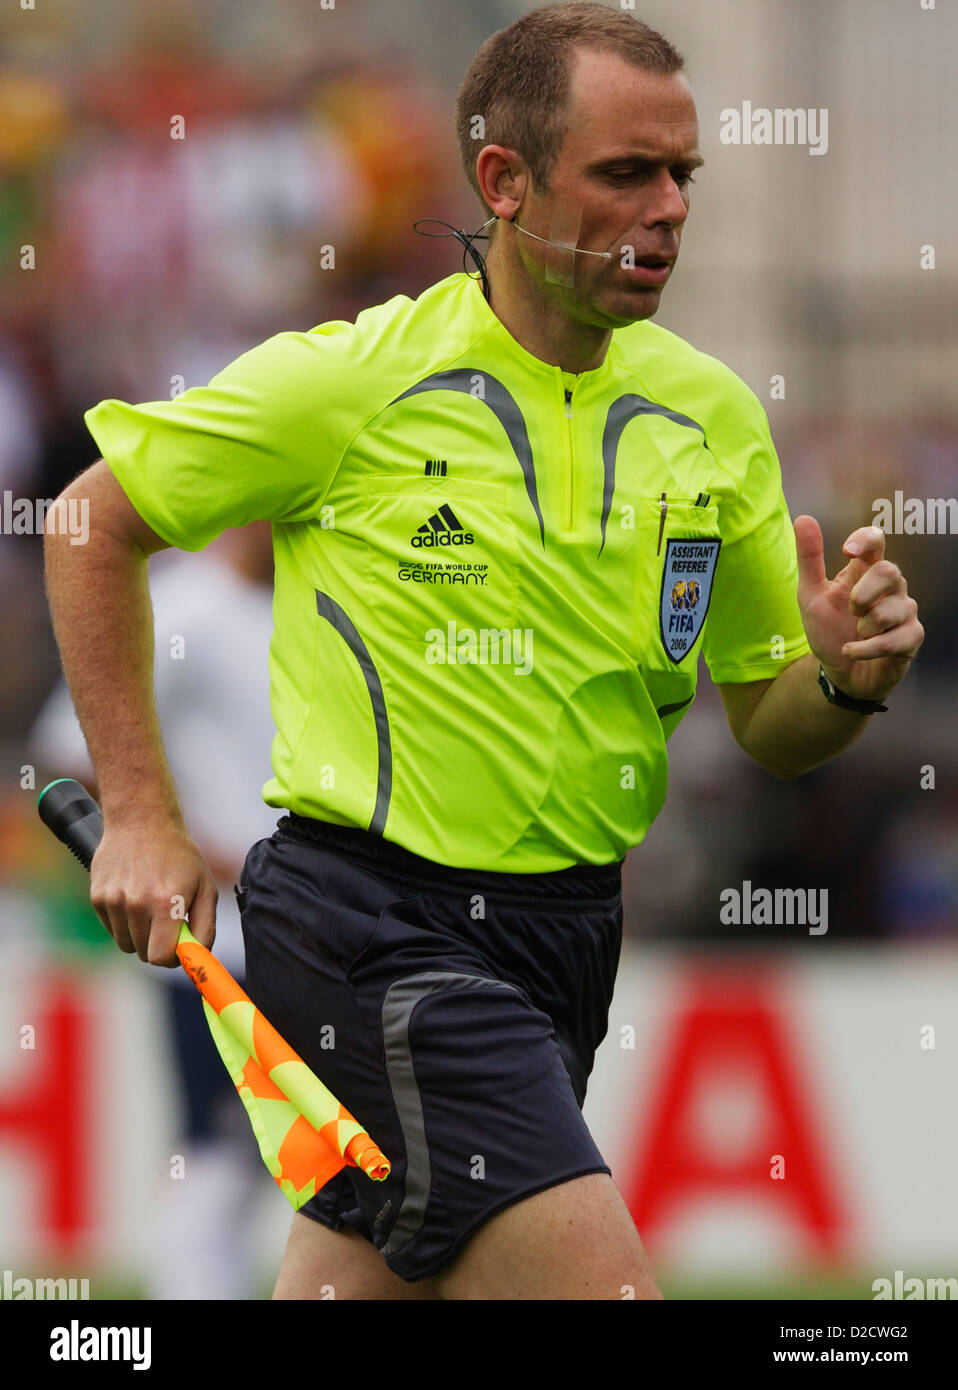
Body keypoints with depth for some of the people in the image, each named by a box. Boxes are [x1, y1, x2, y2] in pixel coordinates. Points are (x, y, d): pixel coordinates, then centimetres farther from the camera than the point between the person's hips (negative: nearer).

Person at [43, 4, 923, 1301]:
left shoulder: (713, 415, 6)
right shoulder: (350, 379, -9)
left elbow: (768, 727, 13)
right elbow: (98, 522, 2)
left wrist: (846, 678, -11)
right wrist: (142, 818, -3)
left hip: (569, 930, 6)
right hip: (371, 916, -6)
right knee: (600, 1281, -19)